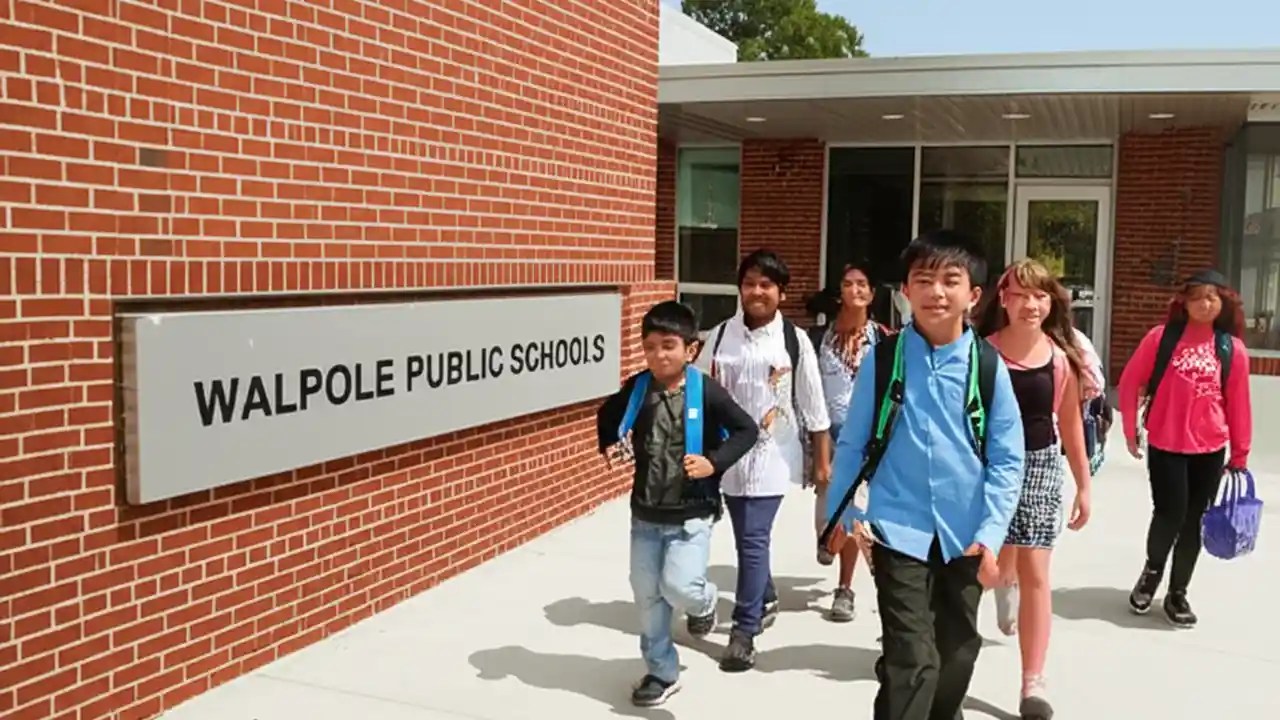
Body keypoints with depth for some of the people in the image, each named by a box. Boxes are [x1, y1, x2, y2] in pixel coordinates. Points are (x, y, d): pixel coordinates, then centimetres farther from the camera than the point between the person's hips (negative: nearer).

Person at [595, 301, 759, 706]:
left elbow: (746, 430, -7)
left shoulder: (706, 391, -13)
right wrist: (610, 447, -1)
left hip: (691, 515, -4)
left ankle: (703, 602, 23)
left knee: (679, 587, -14)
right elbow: (607, 417, 17)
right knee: (647, 595, 10)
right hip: (645, 514, 4)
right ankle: (661, 672, 27)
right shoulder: (636, 389, -3)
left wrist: (714, 462, -19)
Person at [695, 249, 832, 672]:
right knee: (748, 538, 16)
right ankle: (765, 599, 42)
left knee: (753, 539, -8)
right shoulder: (720, 336, 0)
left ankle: (744, 630, 4)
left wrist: (822, 460, 1)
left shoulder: (795, 341, -6)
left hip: (772, 457, -3)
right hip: (730, 455, 4)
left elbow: (813, 406, -1)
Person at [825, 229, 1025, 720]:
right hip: (899, 531, -2)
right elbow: (852, 443, 2)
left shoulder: (988, 366, -5)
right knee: (911, 658, -9)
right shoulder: (882, 358, -6)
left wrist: (991, 533, -8)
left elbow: (1007, 460, -2)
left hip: (965, 534, 3)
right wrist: (841, 513, 2)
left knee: (958, 649, 20)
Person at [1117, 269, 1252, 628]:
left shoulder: (1232, 348, 1)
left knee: (1194, 521, 8)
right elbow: (1129, 383, 2)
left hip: (1210, 450, 2)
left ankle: (1178, 593, 23)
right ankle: (1152, 571, 23)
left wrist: (1240, 454, 7)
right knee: (1170, 513, -7)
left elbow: (1238, 403, 4)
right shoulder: (1161, 337, -3)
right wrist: (1130, 430, 3)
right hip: (1164, 445, -2)